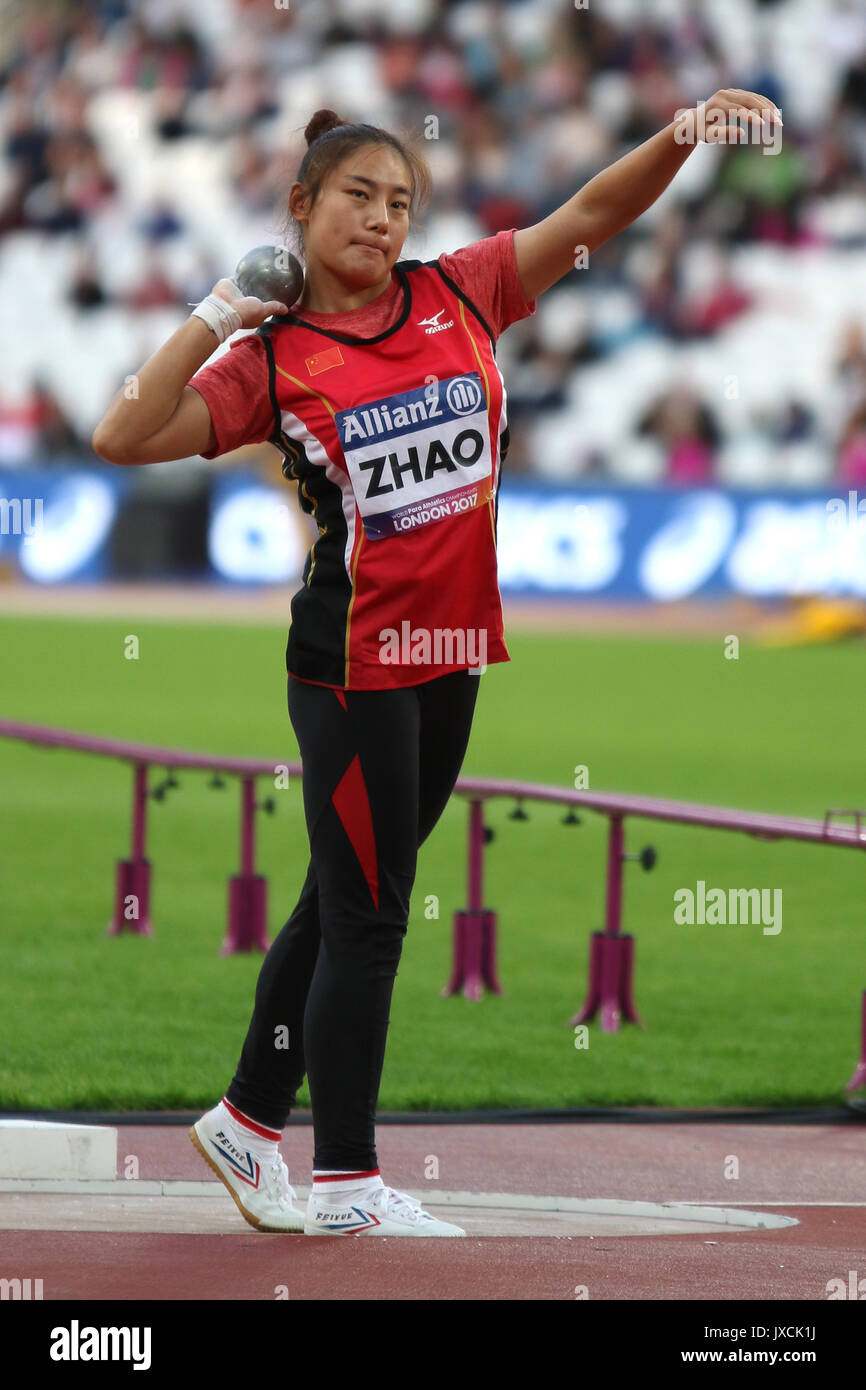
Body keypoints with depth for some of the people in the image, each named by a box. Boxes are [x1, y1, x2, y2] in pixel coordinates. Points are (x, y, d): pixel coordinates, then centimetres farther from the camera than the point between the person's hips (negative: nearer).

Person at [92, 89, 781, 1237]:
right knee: (366, 918, -1)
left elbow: (592, 212, 0)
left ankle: (250, 1119, 31)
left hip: (450, 658, 5)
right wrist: (217, 314, -15)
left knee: (342, 905, 16)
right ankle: (346, 1183, 7)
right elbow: (123, 439, -14)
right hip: (353, 661, -5)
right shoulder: (271, 359, -6)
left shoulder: (458, 295, 4)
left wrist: (688, 130, -14)